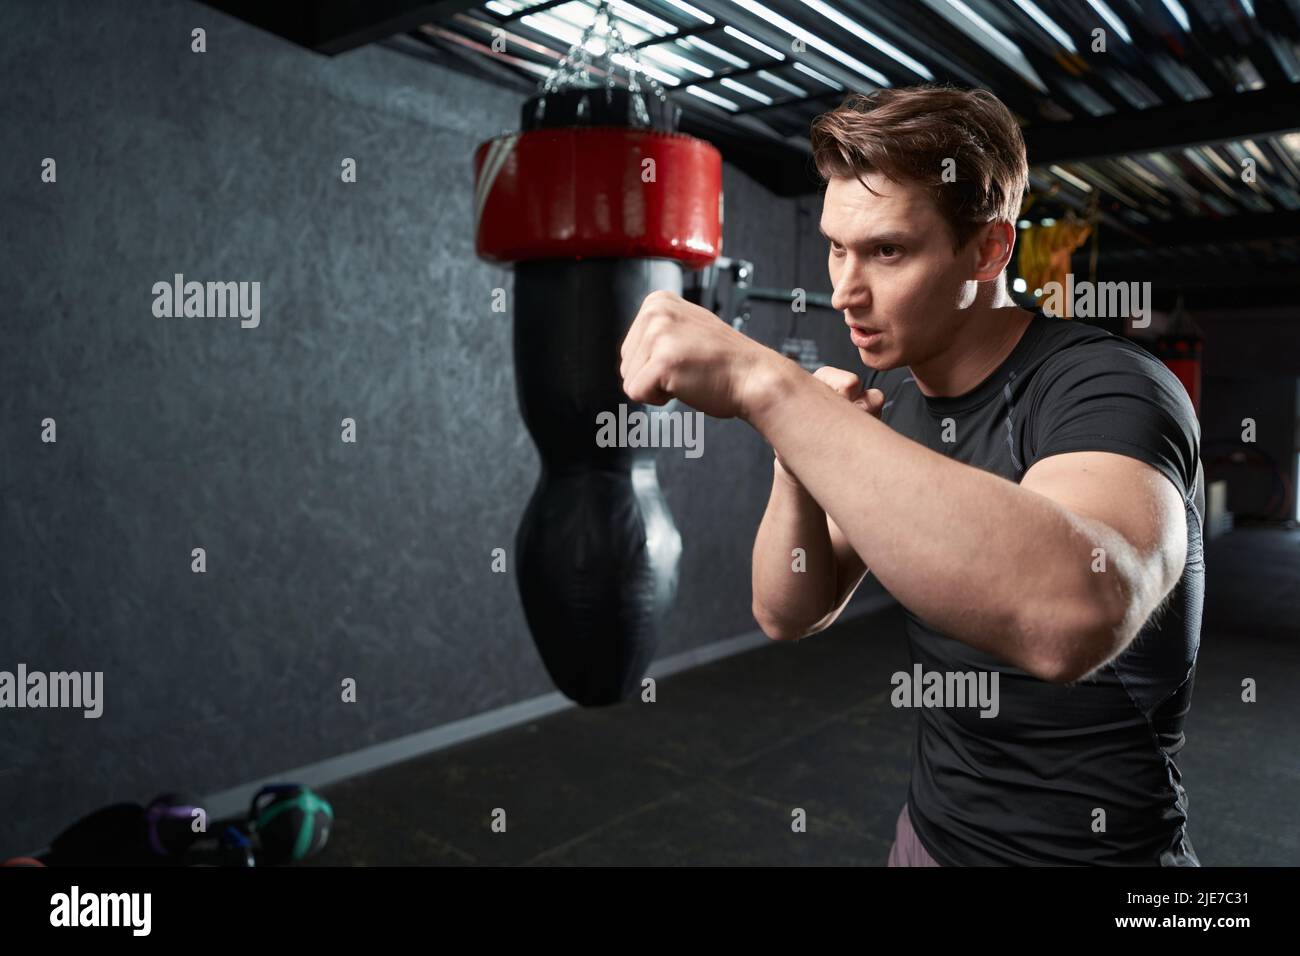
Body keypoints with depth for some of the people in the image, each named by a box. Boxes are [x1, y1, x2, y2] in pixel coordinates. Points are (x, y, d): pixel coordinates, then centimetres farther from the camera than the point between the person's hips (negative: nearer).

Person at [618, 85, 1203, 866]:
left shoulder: (1109, 388, -23)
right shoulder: (886, 391, -2)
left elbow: (1073, 618, -45)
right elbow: (789, 615, -4)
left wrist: (768, 385, -44)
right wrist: (798, 457, -22)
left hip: (1091, 844, -6)